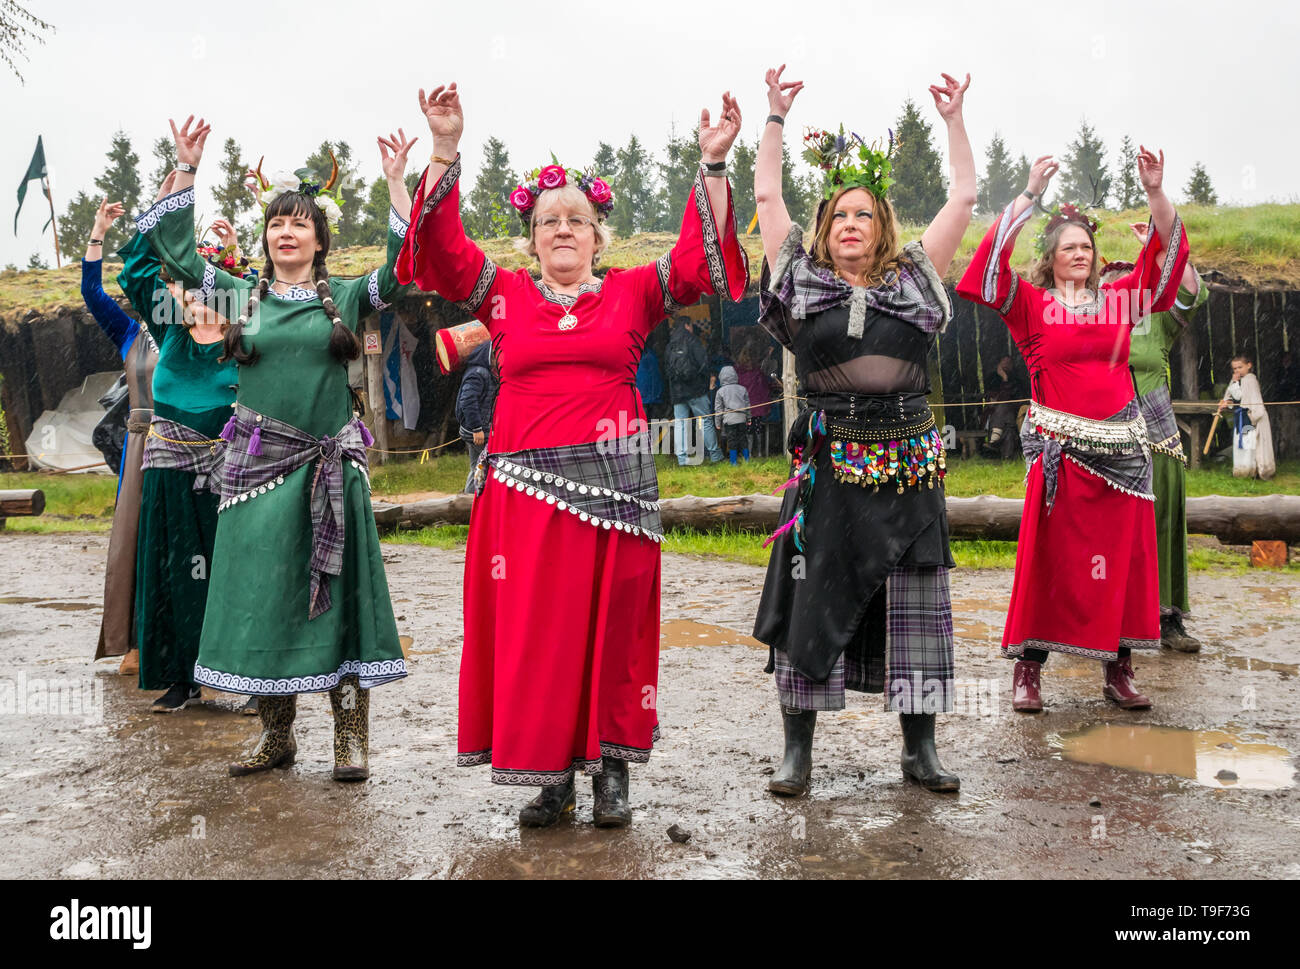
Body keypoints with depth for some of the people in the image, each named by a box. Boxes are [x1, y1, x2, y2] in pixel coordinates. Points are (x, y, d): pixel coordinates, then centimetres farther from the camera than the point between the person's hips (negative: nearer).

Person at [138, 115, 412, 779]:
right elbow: (172, 248, 11)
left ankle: (351, 735, 6)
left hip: (328, 467, -2)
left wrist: (395, 181, -7)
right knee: (260, 594, 5)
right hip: (256, 464, 2)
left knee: (336, 593, -1)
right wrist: (187, 171, 7)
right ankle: (276, 736, 17)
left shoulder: (346, 297, 6)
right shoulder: (240, 296, 11)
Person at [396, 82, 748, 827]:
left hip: (615, 482, 0)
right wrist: (446, 150, -4)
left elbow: (698, 261, 0)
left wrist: (713, 165, -6)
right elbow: (441, 247, 4)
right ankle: (550, 774, 14)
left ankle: (612, 770, 16)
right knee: (533, 629, 1)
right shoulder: (505, 296, 10)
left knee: (612, 626, 3)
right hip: (526, 485, 1)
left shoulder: (633, 293, 9)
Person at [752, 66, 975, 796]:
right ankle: (798, 750, 10)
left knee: (915, 603, 6)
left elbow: (964, 198, 11)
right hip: (830, 465, -1)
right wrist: (777, 116, 9)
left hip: (908, 462, 2)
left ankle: (920, 750, 18)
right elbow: (767, 195, 8)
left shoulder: (915, 280, 9)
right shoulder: (805, 281, 7)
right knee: (814, 599, 0)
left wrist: (955, 119, 12)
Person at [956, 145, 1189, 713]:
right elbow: (991, 266, -11)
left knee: (1124, 557, 5)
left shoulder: (1118, 300, 12)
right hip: (1060, 447, -4)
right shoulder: (1031, 304, 2)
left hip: (1122, 445, 4)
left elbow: (1168, 254, 11)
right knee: (1049, 557, -3)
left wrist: (1155, 193, -2)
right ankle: (1027, 670, 5)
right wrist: (1031, 194, -13)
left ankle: (1118, 670, 15)